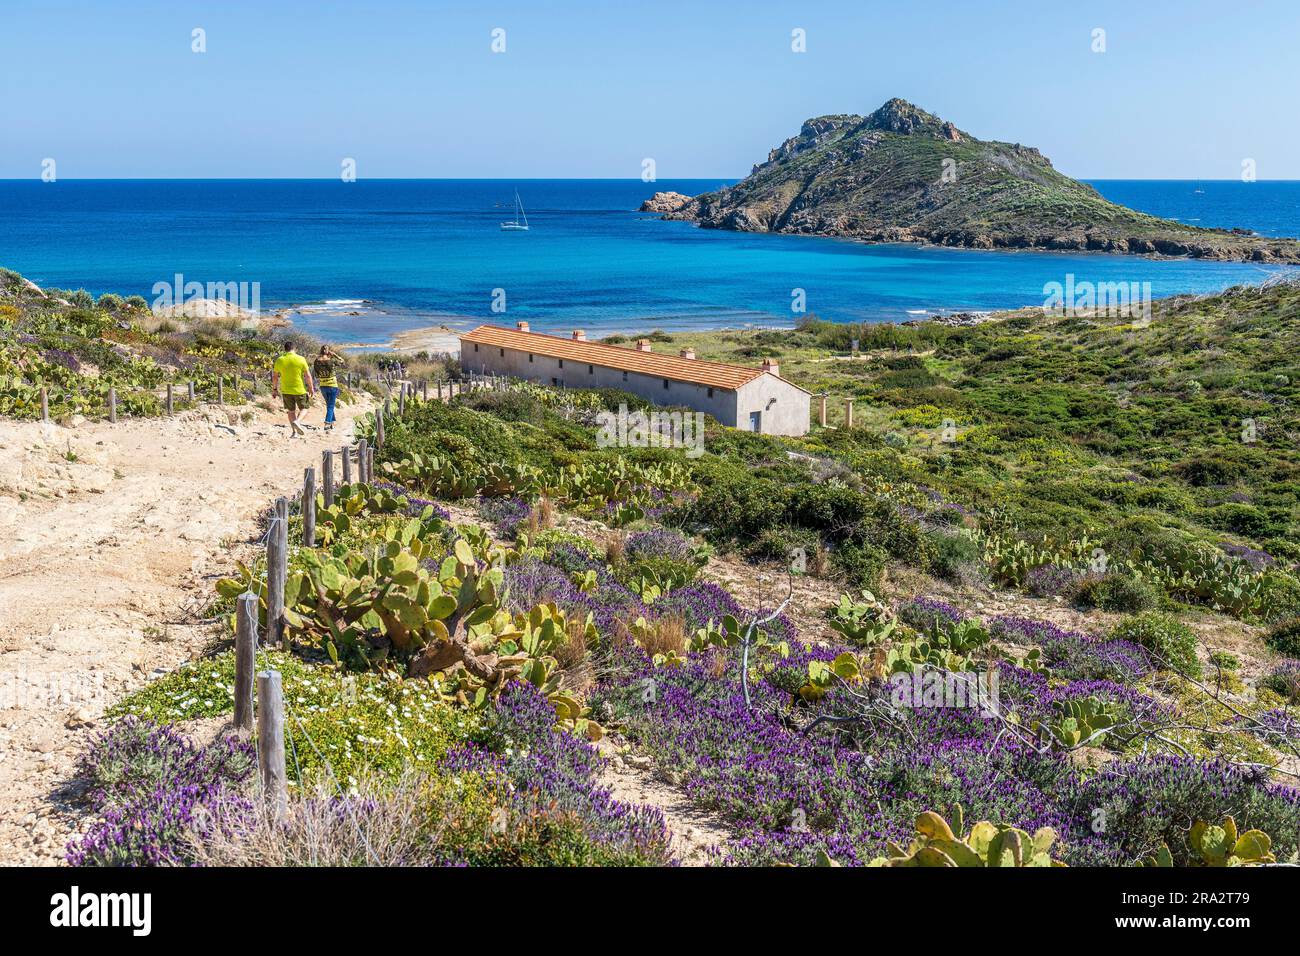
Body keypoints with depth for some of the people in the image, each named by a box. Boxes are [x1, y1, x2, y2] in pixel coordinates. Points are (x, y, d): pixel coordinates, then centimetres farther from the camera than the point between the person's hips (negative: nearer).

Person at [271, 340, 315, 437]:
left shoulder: (279, 360, -2)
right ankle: (297, 422, -12)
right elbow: (308, 376, -8)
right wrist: (311, 388, 3)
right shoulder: (301, 359, -10)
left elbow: (274, 376, 4)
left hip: (286, 390, 2)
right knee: (303, 408, 15)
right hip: (300, 389, -2)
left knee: (291, 411, 16)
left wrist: (274, 389, 16)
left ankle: (294, 431, 12)